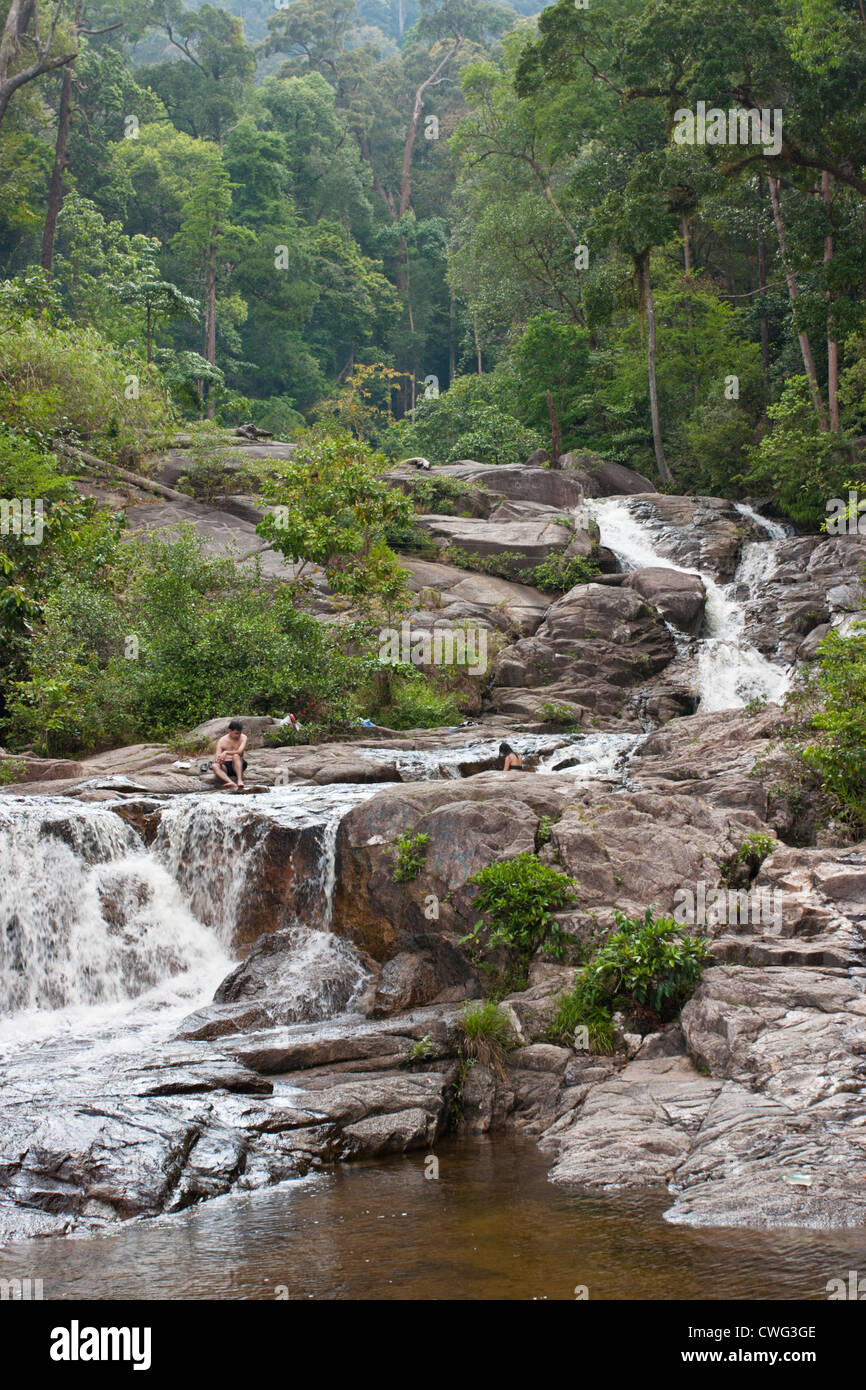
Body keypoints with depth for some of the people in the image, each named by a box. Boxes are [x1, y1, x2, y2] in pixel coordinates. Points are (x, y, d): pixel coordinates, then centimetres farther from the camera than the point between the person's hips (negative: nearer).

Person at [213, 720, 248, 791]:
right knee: (215, 766, -32)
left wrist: (226, 752, -32)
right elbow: (216, 759, -8)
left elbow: (240, 751, -20)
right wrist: (219, 760, -32)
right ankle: (231, 783, -56)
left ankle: (240, 780, -46)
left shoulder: (243, 738, -3)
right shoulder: (222, 741, -2)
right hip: (226, 765, 1)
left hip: (238, 764, -1)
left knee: (236, 756, -33)